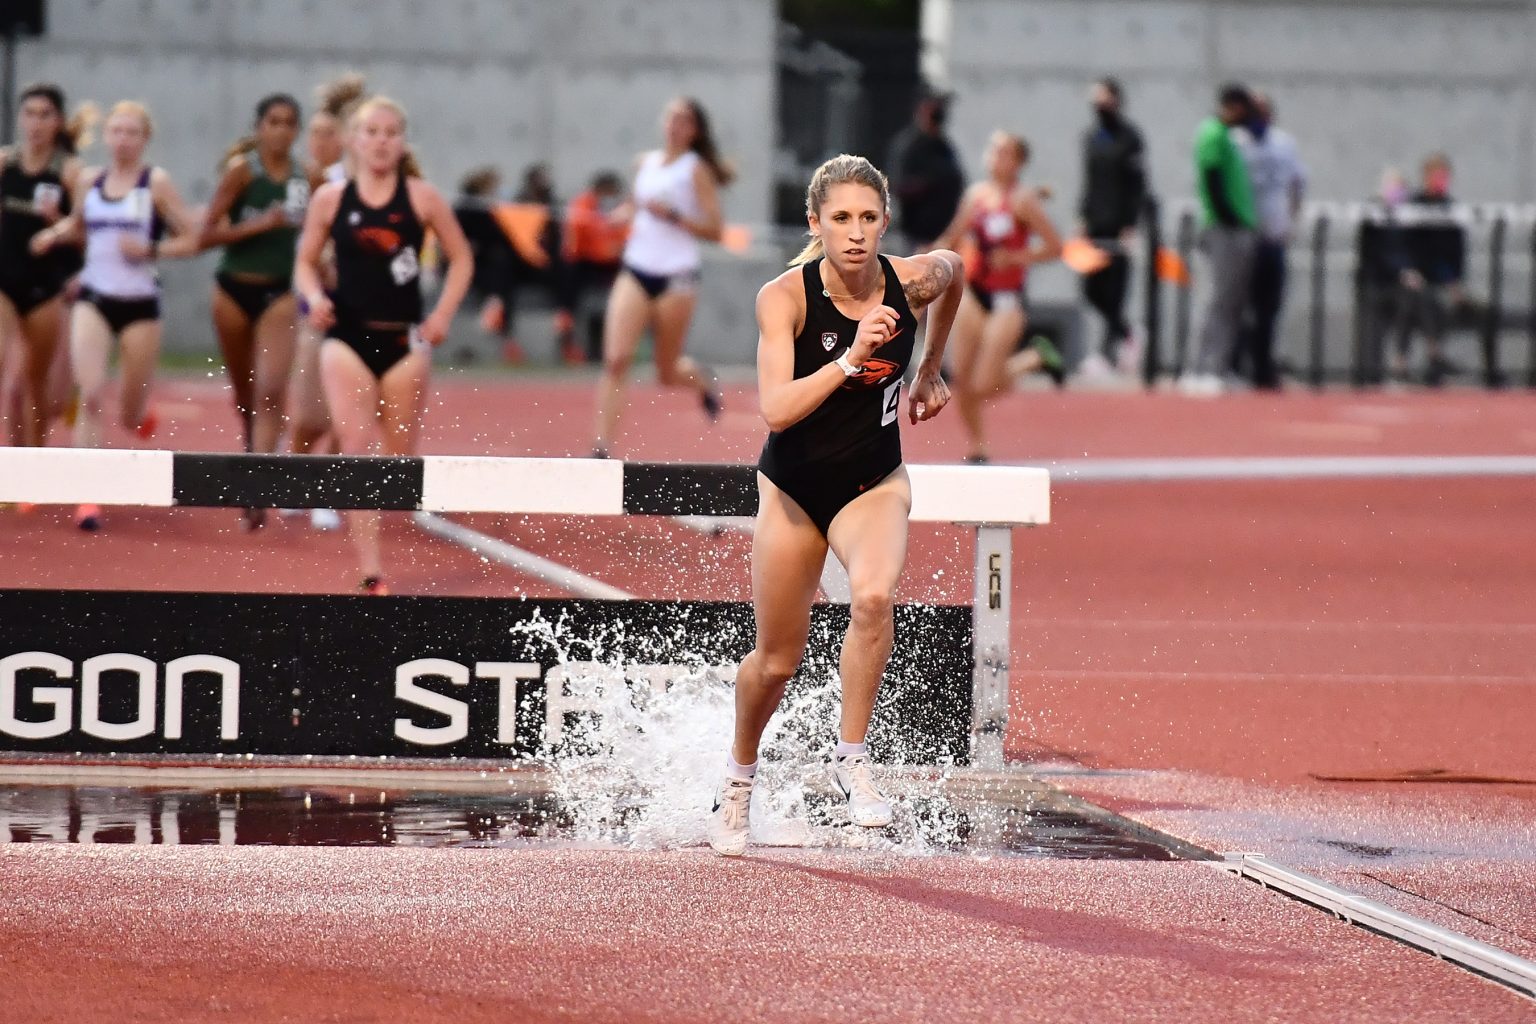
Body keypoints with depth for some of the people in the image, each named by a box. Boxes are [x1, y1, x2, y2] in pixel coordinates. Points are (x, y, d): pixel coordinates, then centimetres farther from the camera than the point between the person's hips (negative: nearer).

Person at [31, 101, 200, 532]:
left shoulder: (157, 183, -6)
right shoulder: (89, 181, 5)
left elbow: (190, 239, -4)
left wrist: (151, 250, -19)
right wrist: (55, 234, 2)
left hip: (140, 304, -2)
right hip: (94, 299, 2)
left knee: (132, 418, 8)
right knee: (91, 395, -18)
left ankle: (144, 416, 48)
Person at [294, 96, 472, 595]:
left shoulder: (422, 198, 0)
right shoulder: (330, 199, 1)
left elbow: (461, 257, 8)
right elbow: (306, 261, 10)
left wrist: (443, 314, -3)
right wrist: (315, 297, -10)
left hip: (404, 338, 1)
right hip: (347, 336, -1)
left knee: (399, 457, 9)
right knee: (357, 452, -13)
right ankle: (371, 573, -15)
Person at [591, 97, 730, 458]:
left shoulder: (696, 170, -5)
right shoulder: (646, 163, 9)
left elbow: (714, 230, -9)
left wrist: (672, 215, -20)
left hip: (676, 276, -4)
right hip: (635, 270, 4)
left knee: (667, 373, 8)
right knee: (615, 360, -14)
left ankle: (701, 380, 44)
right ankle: (602, 448, -16)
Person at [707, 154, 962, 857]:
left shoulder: (913, 281, -15)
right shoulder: (785, 297, -22)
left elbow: (955, 271, 12)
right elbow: (776, 409, -32)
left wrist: (930, 371, 19)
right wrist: (850, 359, -42)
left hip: (874, 482, 1)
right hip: (793, 484, -1)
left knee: (874, 596, -32)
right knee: (777, 661, 10)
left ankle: (851, 758, -16)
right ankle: (739, 774, 40)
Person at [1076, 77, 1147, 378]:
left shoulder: (1129, 137, -6)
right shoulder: (1092, 136, 13)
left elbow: (1137, 185, -9)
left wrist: (1130, 227, -14)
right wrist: (1083, 217, 10)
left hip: (1119, 225, -6)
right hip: (1096, 225, 6)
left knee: (1114, 291, -5)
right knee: (1092, 289, 3)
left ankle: (1108, 352, -1)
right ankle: (1127, 337, 23)